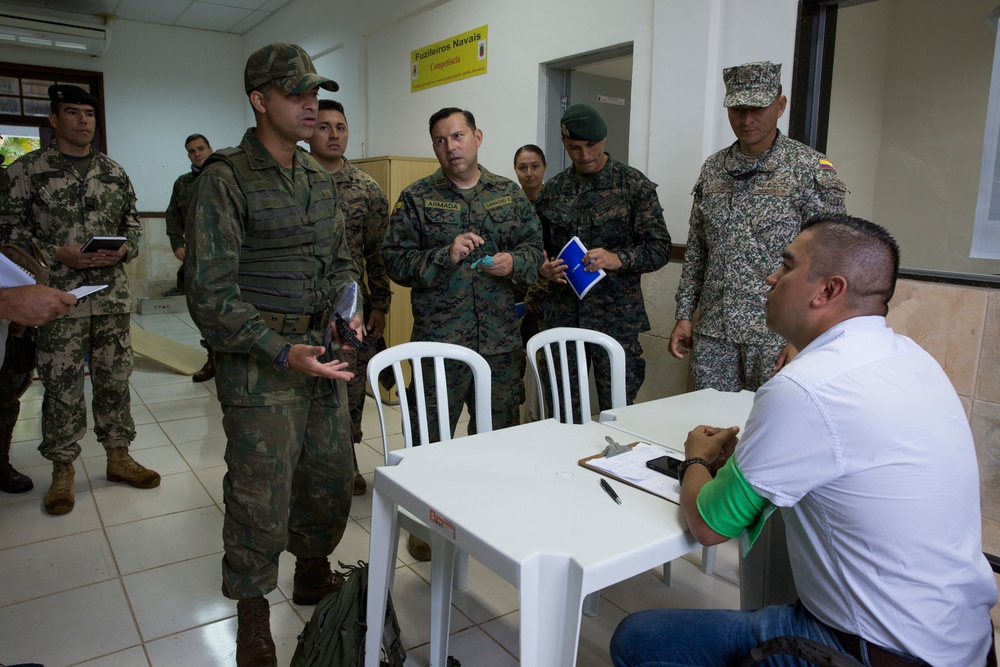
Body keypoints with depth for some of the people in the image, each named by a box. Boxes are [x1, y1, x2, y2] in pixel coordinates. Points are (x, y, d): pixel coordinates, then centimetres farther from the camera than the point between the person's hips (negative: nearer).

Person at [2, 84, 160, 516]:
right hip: (58, 297, -3)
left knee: (115, 378, 9)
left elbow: (132, 225, 15)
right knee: (61, 385, 3)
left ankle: (118, 456, 23)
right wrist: (58, 254, -15)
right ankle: (62, 470, 17)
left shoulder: (114, 172, 11)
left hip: (113, 294, 3)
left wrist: (122, 250, -5)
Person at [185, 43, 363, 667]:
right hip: (260, 364, -6)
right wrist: (284, 353, -24)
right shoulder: (225, 179, -11)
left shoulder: (321, 178, 11)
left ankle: (313, 573, 41)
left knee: (333, 476, 15)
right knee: (262, 495, 3)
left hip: (323, 353, 7)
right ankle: (253, 615, 27)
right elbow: (211, 294, -15)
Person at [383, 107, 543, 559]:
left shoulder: (509, 194, 10)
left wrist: (515, 262, -10)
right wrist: (446, 256, -20)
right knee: (431, 435, 6)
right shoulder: (416, 198, 0)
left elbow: (534, 245, 13)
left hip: (501, 338, 3)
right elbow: (397, 262, -5)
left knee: (499, 432, 15)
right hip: (439, 338, -3)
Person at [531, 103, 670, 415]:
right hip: (561, 316, 4)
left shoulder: (634, 185, -1)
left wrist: (618, 259, -20)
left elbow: (660, 247, -3)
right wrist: (543, 268, -4)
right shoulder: (552, 189, 10)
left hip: (616, 317, -3)